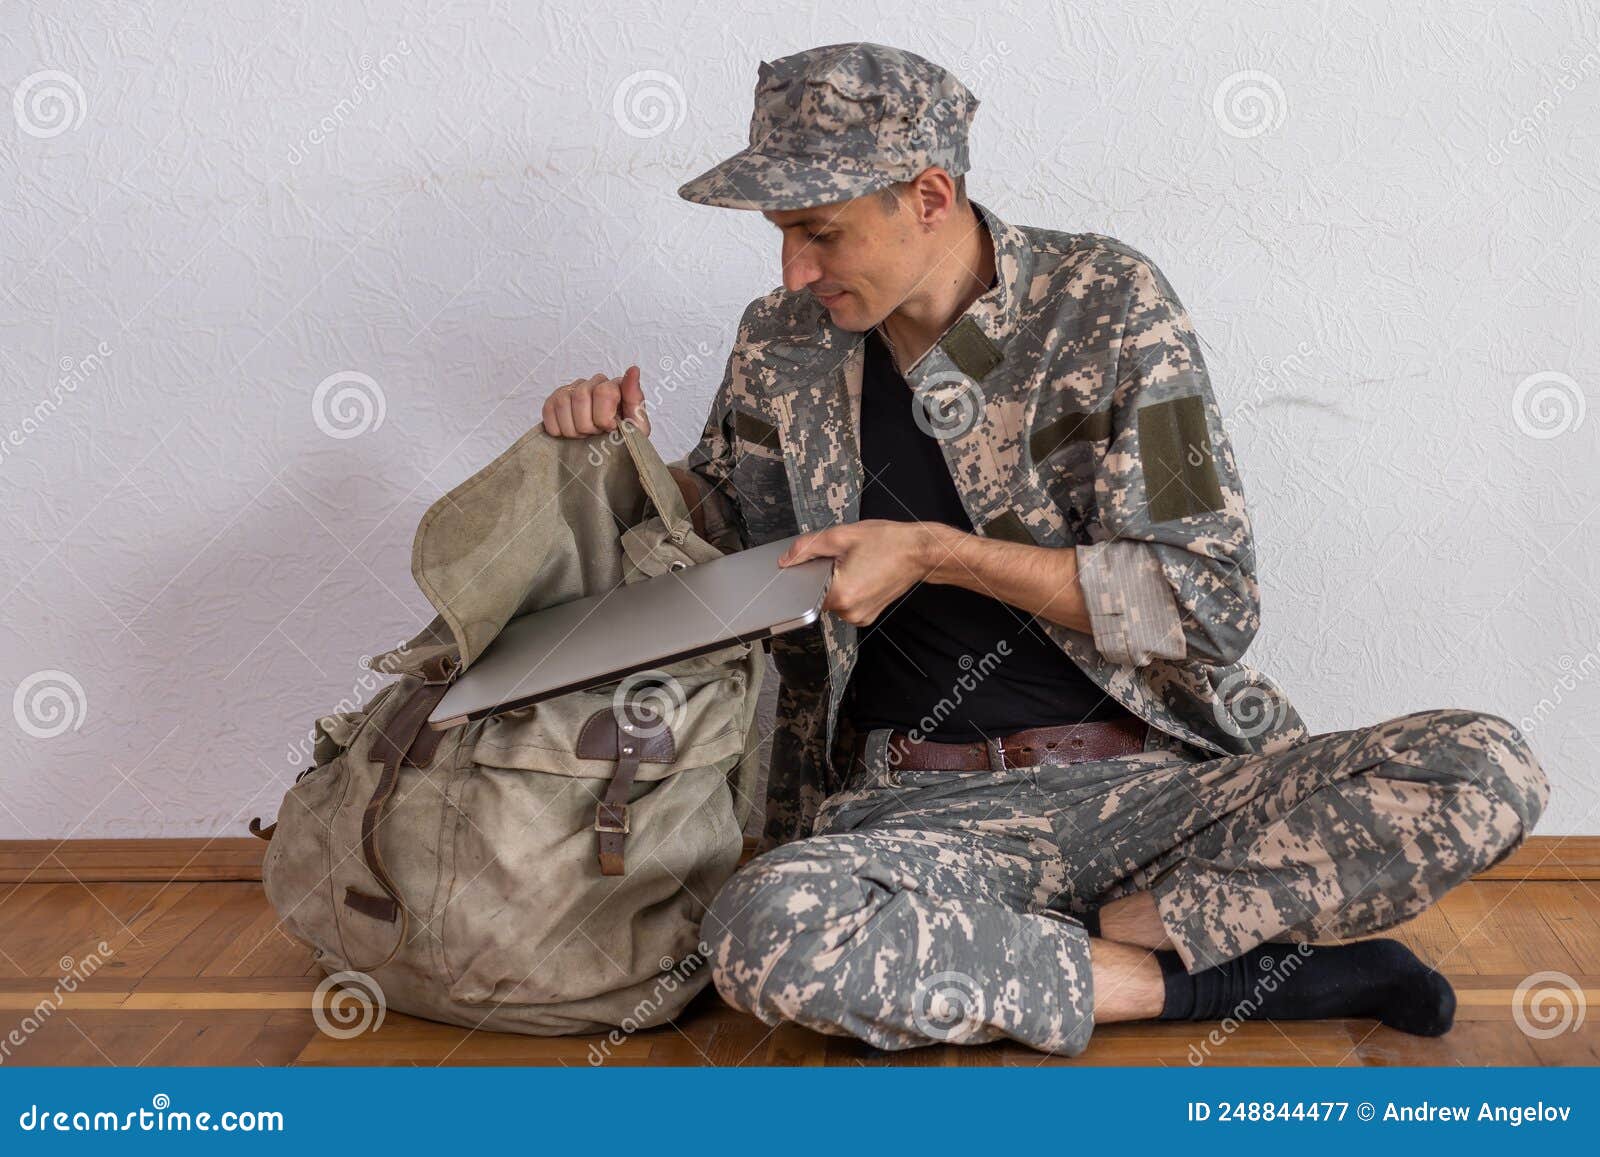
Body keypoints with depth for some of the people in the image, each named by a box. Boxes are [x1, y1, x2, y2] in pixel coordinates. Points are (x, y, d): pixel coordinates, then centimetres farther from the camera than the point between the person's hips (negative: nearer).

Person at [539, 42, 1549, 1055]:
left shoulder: (1107, 302, -2)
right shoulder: (783, 349, 7)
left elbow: (1213, 601, -7)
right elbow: (719, 537, 25)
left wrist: (938, 553, -13)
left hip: (1158, 776, -1)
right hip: (918, 809, 1)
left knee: (1488, 767, -24)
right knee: (766, 934, -35)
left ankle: (1089, 939, -16)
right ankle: (1230, 977, -17)